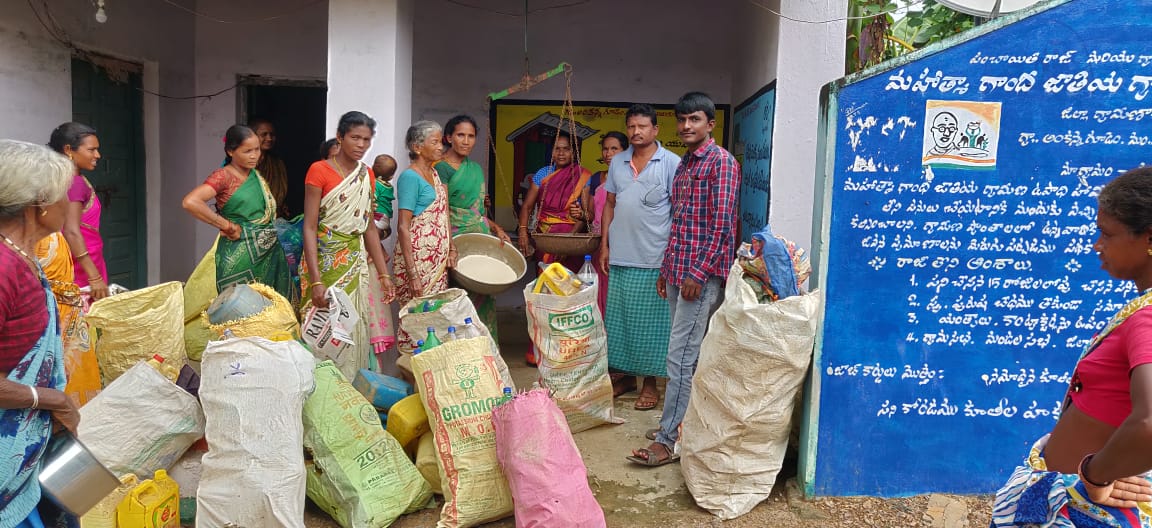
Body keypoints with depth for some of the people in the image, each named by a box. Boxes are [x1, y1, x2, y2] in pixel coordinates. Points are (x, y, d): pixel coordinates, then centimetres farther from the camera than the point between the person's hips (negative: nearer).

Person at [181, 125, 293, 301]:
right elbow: (190, 202, -23)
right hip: (239, 255, -6)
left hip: (268, 253, 6)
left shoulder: (256, 175, 11)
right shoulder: (223, 176, -8)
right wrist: (227, 226, -15)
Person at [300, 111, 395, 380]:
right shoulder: (319, 171, -8)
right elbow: (309, 228, -13)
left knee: (355, 330, 7)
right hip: (325, 261, -5)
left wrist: (383, 274, 10)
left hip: (356, 262, 5)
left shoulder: (367, 175, 9)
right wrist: (316, 281, -21)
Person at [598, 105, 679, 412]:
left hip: (654, 260, -5)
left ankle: (650, 383, 15)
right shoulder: (617, 163, 11)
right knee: (618, 317, 11)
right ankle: (626, 375, 25)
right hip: (620, 257, 5)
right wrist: (604, 245, 9)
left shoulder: (671, 164, -3)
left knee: (650, 322, 3)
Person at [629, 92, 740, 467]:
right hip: (679, 272, 9)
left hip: (702, 274, -9)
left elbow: (721, 224, -16)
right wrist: (666, 268, 19)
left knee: (681, 356, -9)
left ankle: (667, 441, -5)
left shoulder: (721, 162, -9)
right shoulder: (683, 164, 18)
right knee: (689, 354, 14)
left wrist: (699, 273, -19)